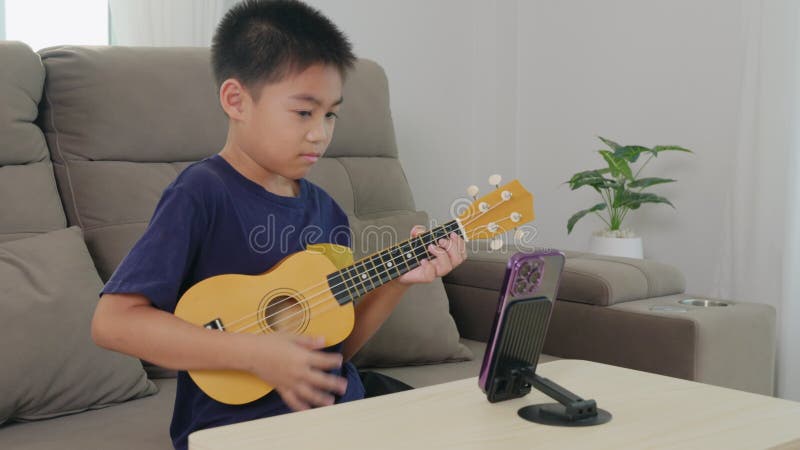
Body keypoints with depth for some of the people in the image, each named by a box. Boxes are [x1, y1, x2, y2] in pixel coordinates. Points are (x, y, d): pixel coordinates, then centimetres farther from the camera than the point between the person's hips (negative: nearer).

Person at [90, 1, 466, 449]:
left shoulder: (325, 209, 8)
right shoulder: (201, 196, -13)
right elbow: (113, 321, -20)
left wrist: (397, 280, -1)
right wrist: (254, 354, -23)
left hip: (338, 411, 7)